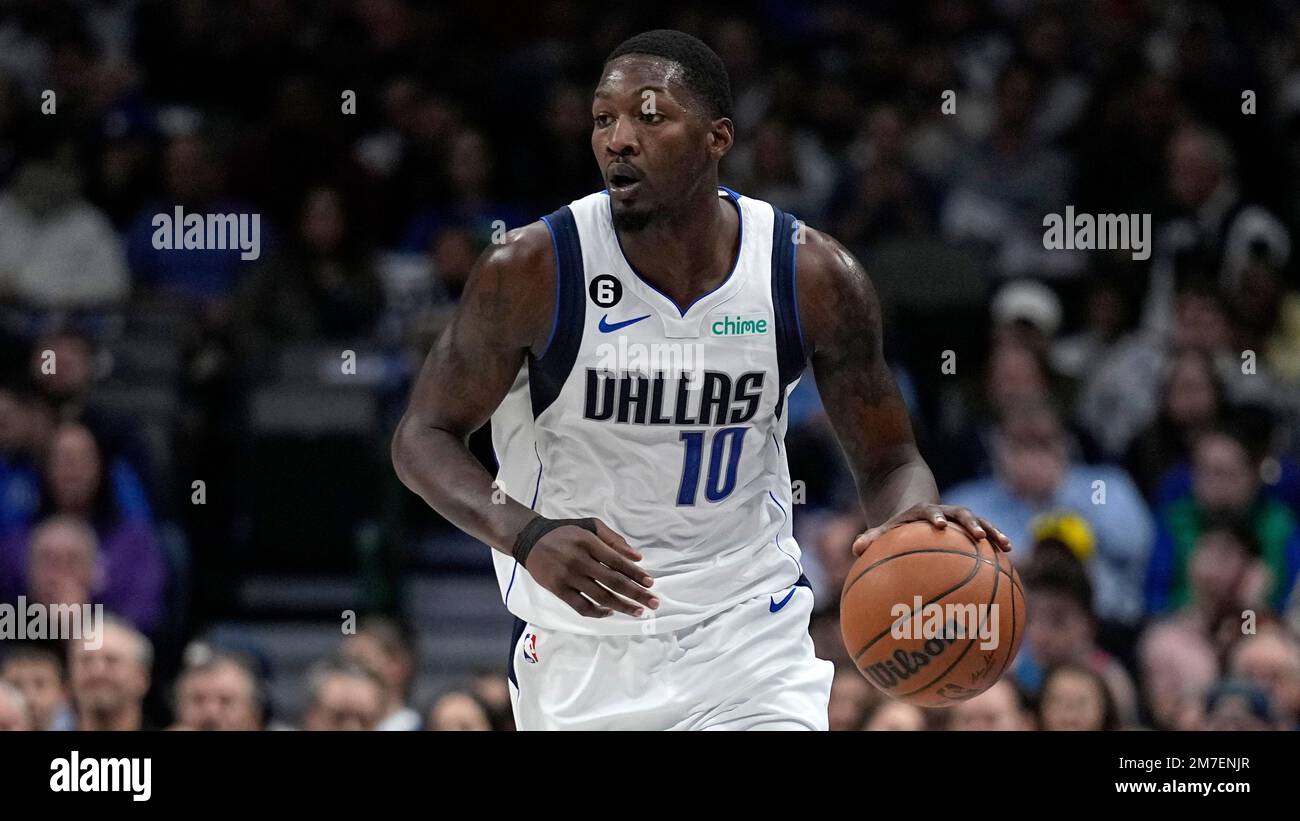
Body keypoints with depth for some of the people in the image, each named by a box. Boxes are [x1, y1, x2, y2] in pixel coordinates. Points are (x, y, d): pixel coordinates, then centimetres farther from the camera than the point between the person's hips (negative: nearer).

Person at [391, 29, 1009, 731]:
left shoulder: (815, 276, -12)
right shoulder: (532, 271, -17)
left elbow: (887, 461, -1)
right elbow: (423, 436, -9)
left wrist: (914, 522, -26)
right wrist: (527, 535, -29)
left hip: (744, 629, 0)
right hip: (578, 643, 0)